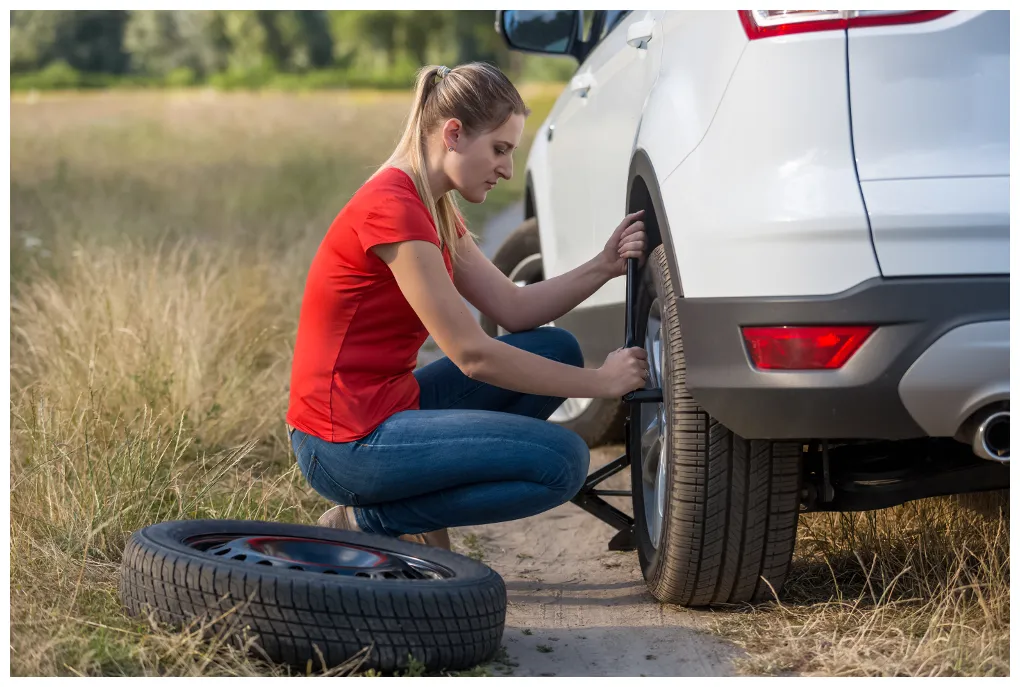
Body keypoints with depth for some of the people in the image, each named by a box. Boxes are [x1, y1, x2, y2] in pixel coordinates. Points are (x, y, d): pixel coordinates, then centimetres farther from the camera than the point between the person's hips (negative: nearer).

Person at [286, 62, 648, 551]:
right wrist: (600, 383, -14)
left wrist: (603, 268, -4)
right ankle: (368, 520, -4)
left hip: (388, 406, 10)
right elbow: (473, 355, -20)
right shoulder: (393, 209, -20)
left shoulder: (432, 208, 12)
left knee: (556, 349, 11)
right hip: (347, 445, -10)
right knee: (562, 461, -16)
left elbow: (515, 310, 11)